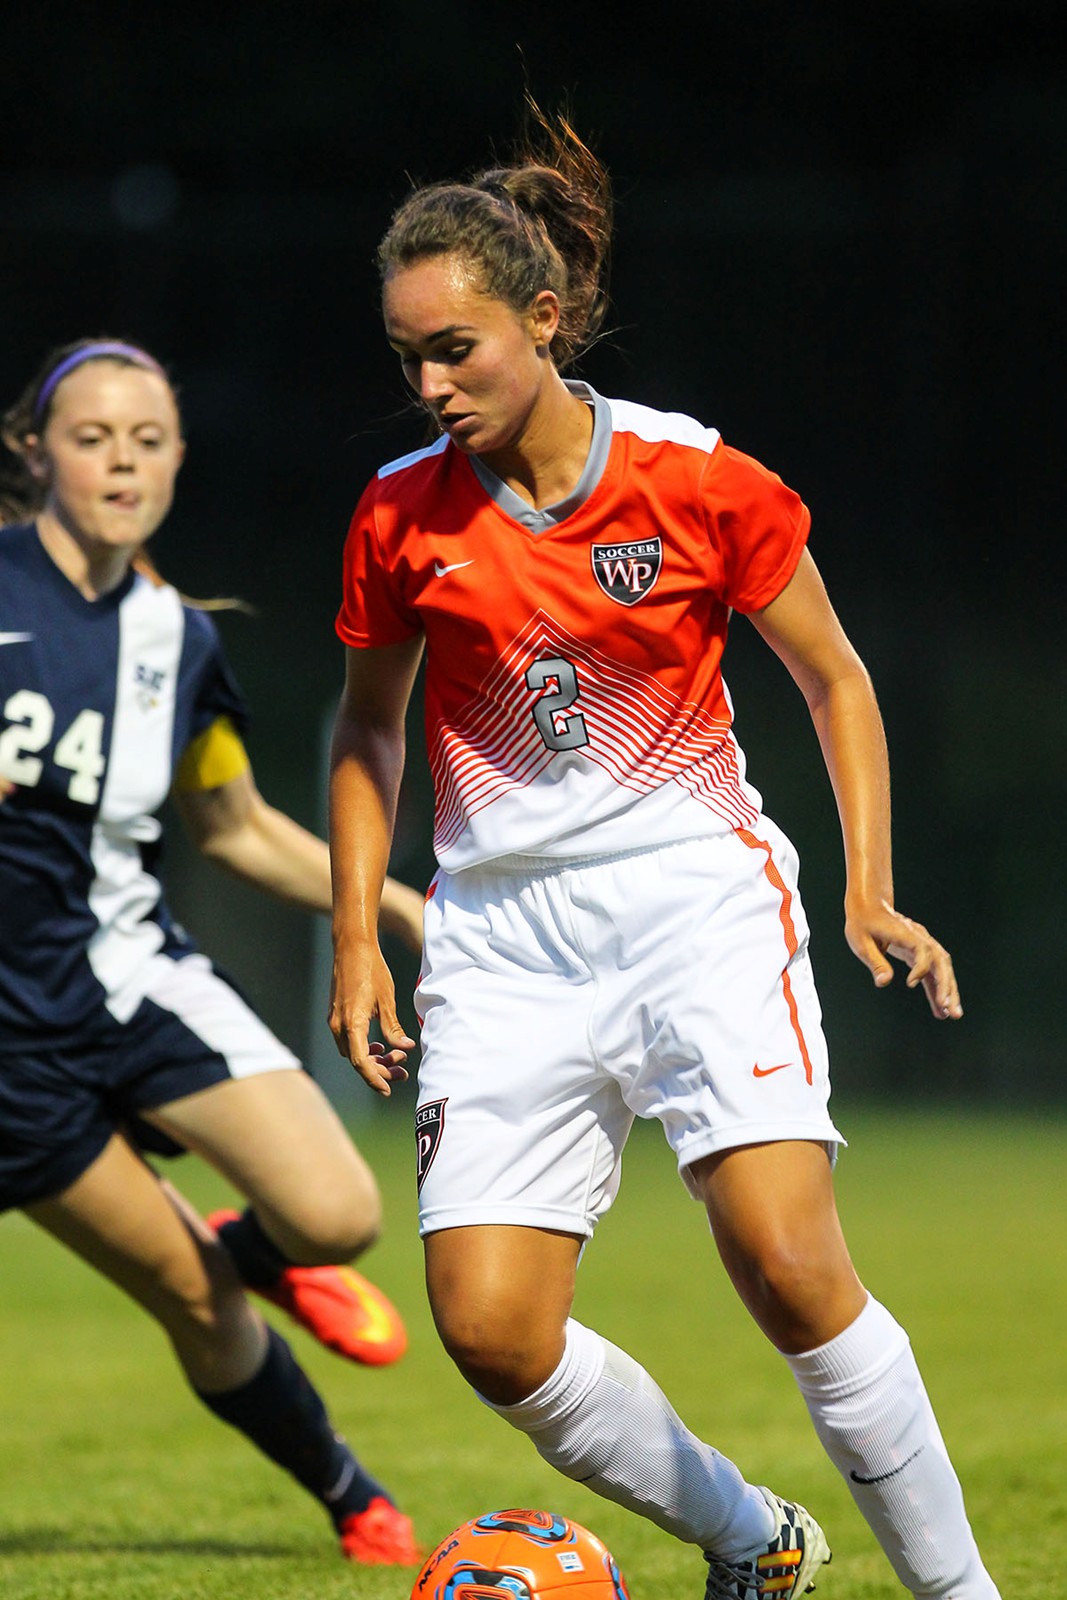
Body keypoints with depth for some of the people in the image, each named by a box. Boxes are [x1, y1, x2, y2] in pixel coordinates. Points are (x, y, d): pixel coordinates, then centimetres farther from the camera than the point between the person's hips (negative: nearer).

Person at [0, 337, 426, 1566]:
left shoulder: (177, 639, 6)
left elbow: (238, 831, 19)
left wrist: (405, 910, 12)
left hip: (130, 974, 3)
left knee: (337, 1217, -18)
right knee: (193, 1301, -2)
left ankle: (255, 1250, 19)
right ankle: (350, 1497, 23)